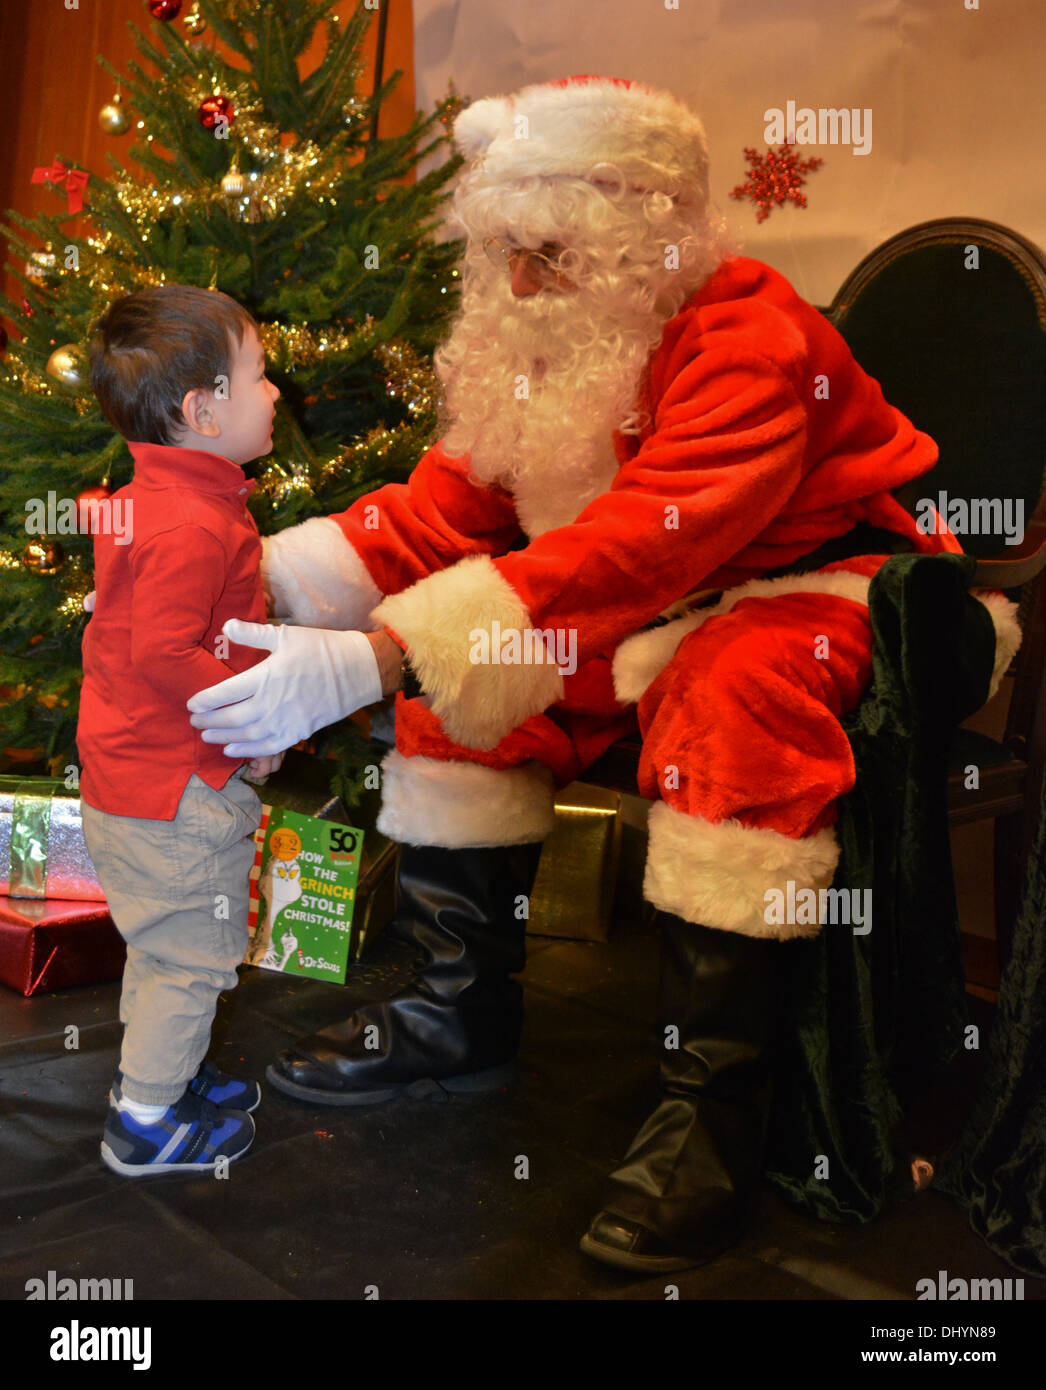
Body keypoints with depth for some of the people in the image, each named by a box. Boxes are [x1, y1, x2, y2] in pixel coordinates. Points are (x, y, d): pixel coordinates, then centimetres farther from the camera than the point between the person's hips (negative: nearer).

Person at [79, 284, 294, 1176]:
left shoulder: (145, 500, 7)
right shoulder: (194, 527, -26)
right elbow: (165, 653, -31)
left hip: (132, 768, 10)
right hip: (181, 787, -10)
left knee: (163, 943, 25)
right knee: (192, 954, 6)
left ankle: (154, 1071, 43)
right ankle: (146, 1123, 21)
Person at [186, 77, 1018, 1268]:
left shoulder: (749, 341, -26)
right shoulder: (542, 339, -1)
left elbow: (638, 548, -40)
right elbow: (452, 500, -4)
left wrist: (375, 659, -47)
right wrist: (261, 576, -18)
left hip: (809, 579, -7)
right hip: (644, 610, 7)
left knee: (735, 692, -37)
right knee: (461, 660, -7)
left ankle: (712, 1100, -26)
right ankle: (462, 1014, 3)